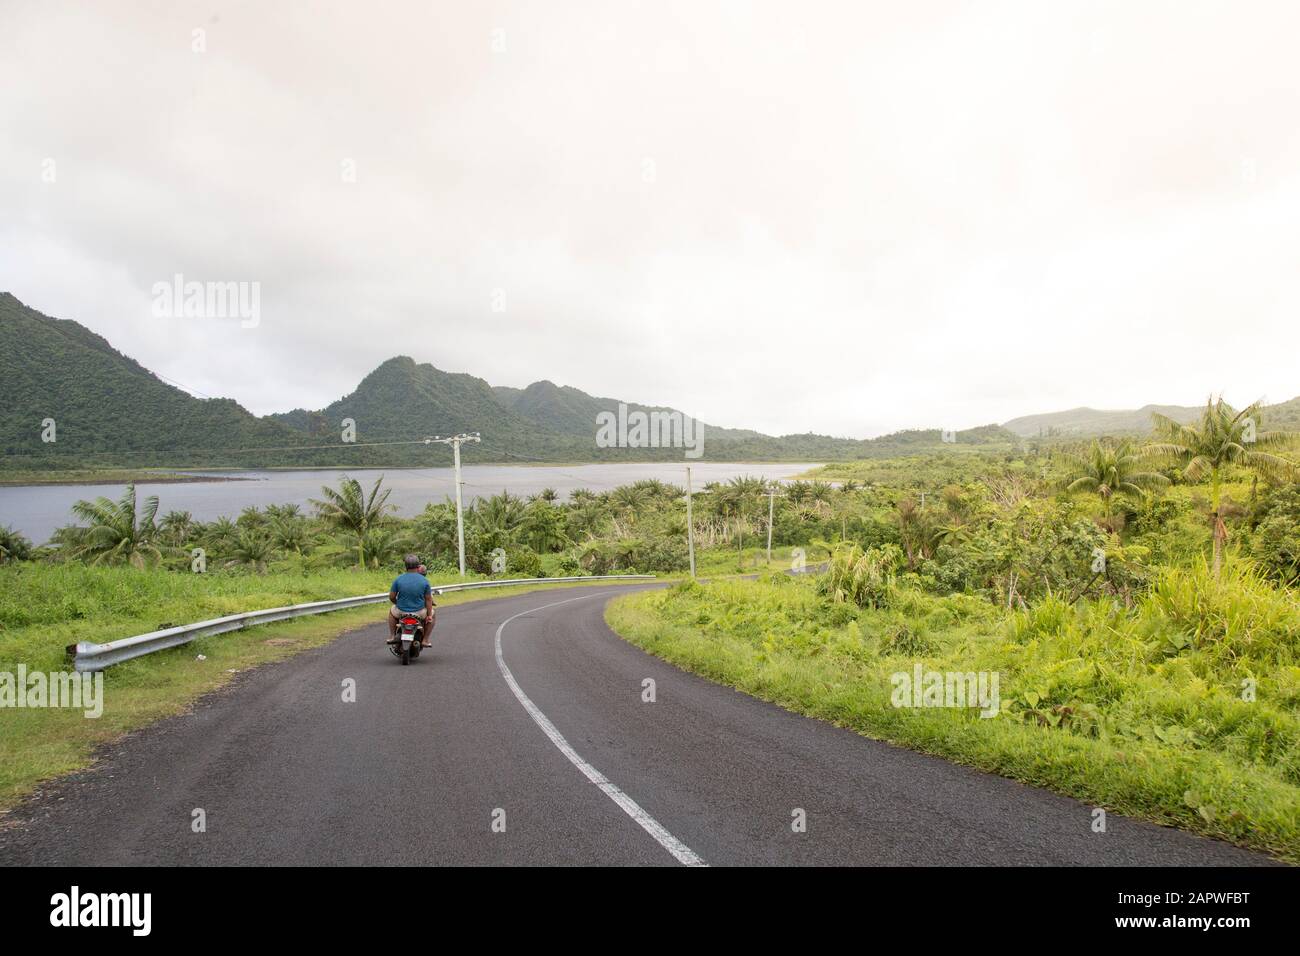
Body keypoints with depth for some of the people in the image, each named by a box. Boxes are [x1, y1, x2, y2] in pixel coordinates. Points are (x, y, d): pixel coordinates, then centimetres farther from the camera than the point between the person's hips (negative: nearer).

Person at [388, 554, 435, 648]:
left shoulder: (398, 579, -8)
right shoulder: (424, 581, -9)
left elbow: (391, 597, -1)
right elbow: (428, 599, -4)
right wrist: (429, 615, 6)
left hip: (401, 612, 1)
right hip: (419, 613, -1)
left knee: (392, 610, 36)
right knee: (432, 613, 31)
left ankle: (392, 636, 30)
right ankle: (425, 640, 22)